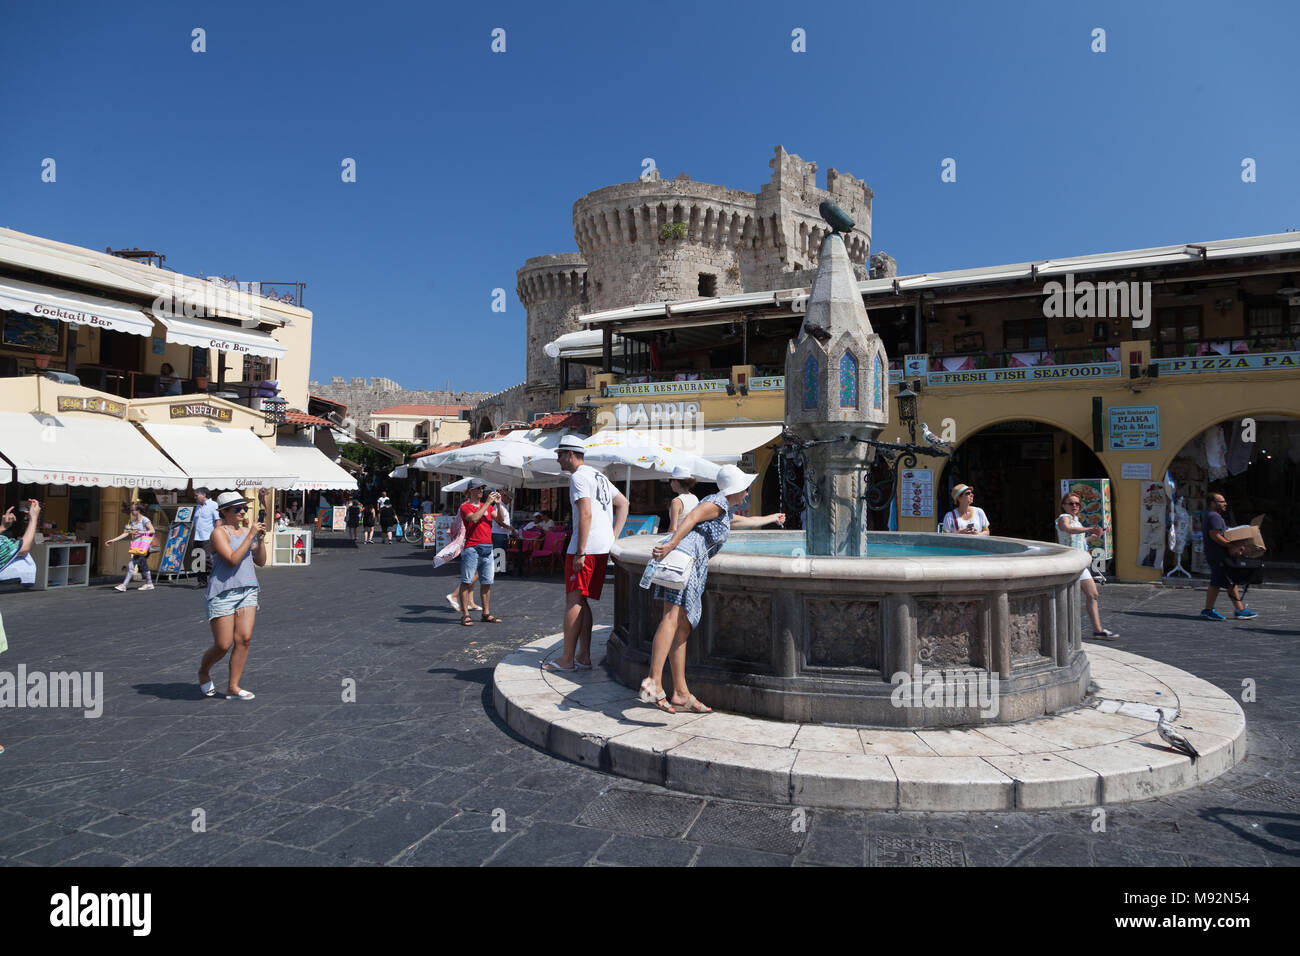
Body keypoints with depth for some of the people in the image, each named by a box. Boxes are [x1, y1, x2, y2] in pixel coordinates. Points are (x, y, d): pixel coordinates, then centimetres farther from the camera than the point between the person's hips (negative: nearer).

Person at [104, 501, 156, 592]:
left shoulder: (145, 520, -7)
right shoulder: (133, 521, 15)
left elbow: (152, 531, -13)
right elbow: (126, 533, 14)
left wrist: (141, 532, -24)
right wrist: (113, 540, 10)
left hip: (143, 544, -8)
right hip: (135, 545, 8)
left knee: (131, 563, -11)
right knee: (142, 564, 10)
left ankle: (124, 585, -6)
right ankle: (149, 584, 18)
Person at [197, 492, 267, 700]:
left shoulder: (245, 531, 14)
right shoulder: (219, 532, -7)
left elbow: (261, 562, 13)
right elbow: (233, 559, -19)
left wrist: (261, 539, -1)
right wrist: (250, 536, -18)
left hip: (247, 591, 6)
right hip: (223, 594, -6)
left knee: (244, 639, -4)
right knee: (223, 645, -3)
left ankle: (233, 687, 5)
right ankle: (203, 670, 29)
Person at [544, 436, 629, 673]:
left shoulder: (578, 477, -8)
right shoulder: (599, 476, 22)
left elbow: (586, 514, -19)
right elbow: (623, 503, 23)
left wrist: (580, 552, -19)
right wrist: (613, 537, 17)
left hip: (585, 547, -9)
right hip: (603, 547, 9)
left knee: (574, 601, -4)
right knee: (581, 602, 13)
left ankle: (567, 659, 0)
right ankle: (583, 657, 13)